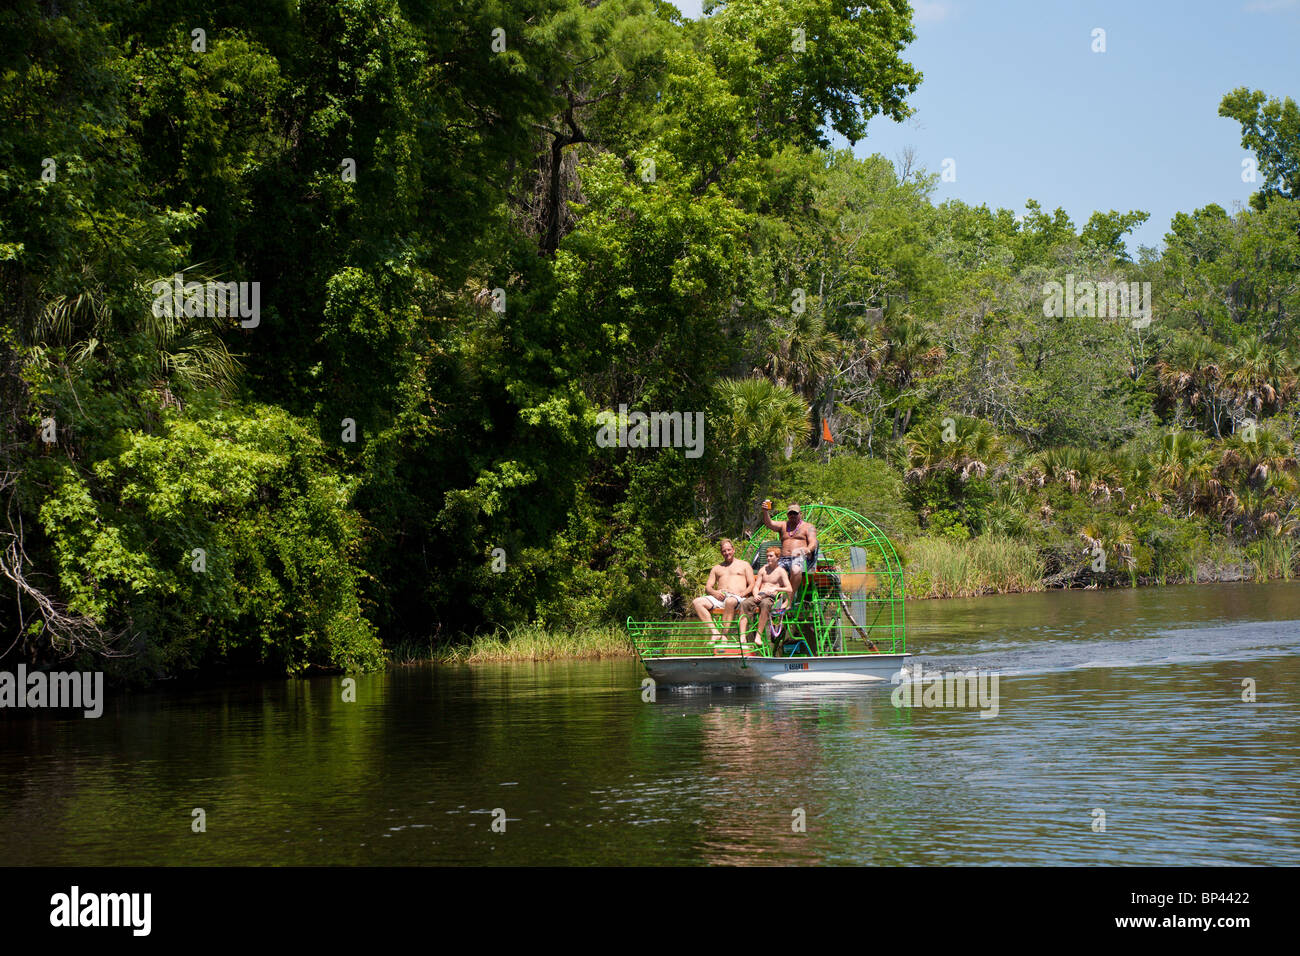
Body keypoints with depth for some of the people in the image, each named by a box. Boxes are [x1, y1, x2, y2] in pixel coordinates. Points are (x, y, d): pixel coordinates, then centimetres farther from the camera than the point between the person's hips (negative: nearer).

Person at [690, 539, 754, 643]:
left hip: (738, 598, -4)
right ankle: (715, 633, -34)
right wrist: (715, 592, -4)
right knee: (696, 602, -23)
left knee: (730, 601, -43)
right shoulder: (717, 568, 29)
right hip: (719, 598, 4)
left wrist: (743, 593, -10)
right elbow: (707, 588, 20)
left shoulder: (744, 565, 21)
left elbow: (752, 585, 11)